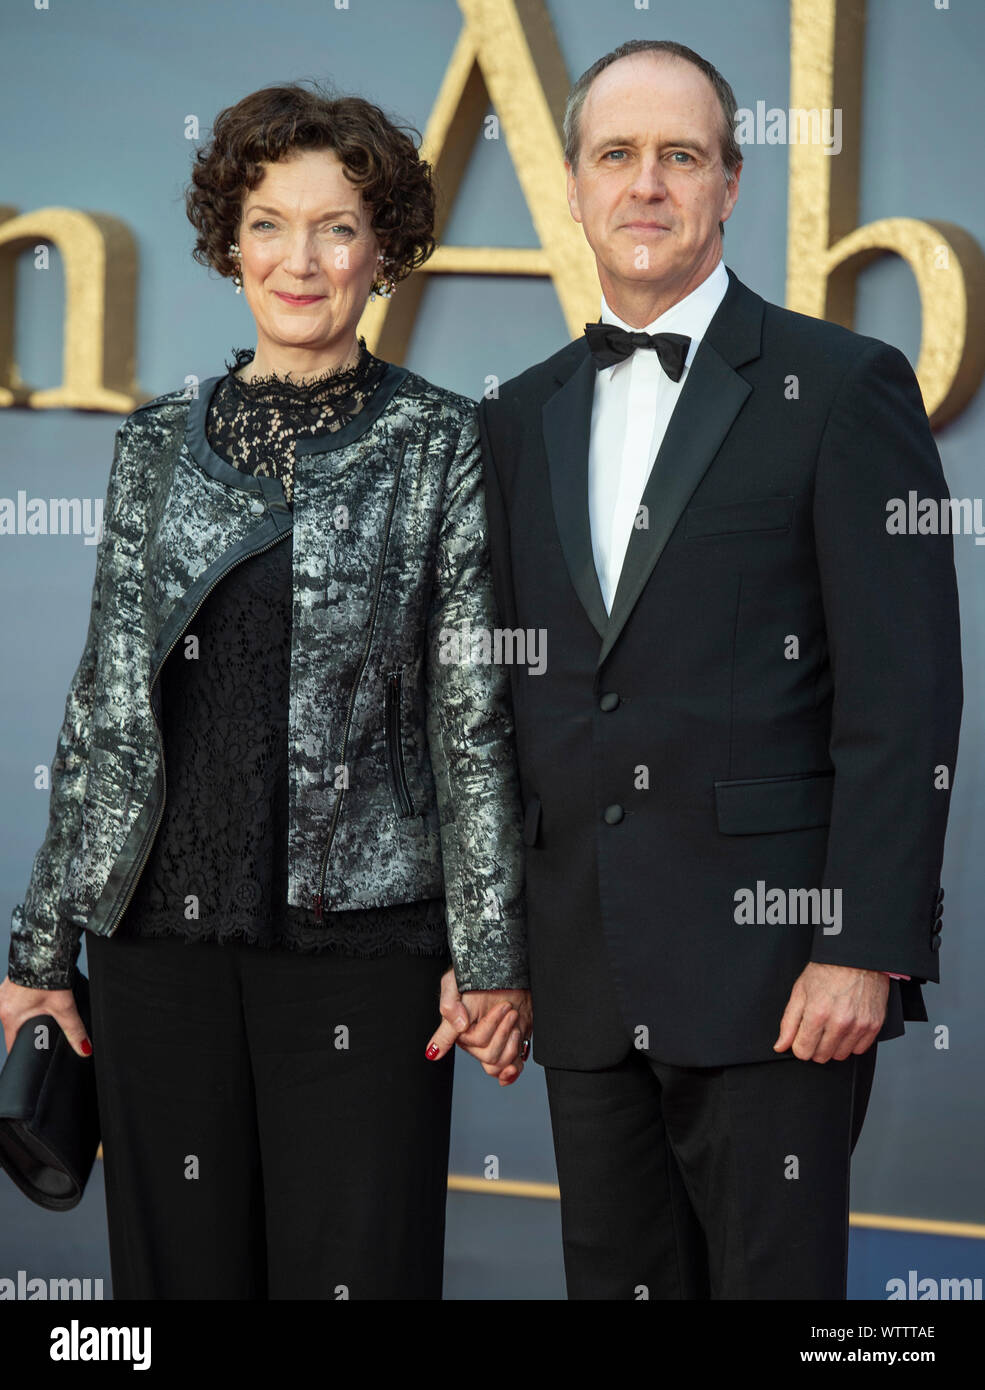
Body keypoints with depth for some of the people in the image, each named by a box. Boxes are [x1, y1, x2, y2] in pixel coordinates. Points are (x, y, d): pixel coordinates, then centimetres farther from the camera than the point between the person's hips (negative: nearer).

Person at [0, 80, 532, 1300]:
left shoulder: (439, 445, 2)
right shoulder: (159, 444, 9)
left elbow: (474, 712, -1)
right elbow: (105, 700, 11)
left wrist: (490, 954, -6)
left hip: (360, 931, -3)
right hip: (162, 928, 3)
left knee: (355, 1264, -2)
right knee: (180, 1263, 7)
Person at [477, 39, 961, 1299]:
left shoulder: (842, 389, -2)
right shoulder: (521, 419, 15)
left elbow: (903, 693, -8)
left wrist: (865, 948, -14)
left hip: (771, 960, -5)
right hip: (585, 980, 5)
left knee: (776, 1277, -4)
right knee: (617, 1278, 10)